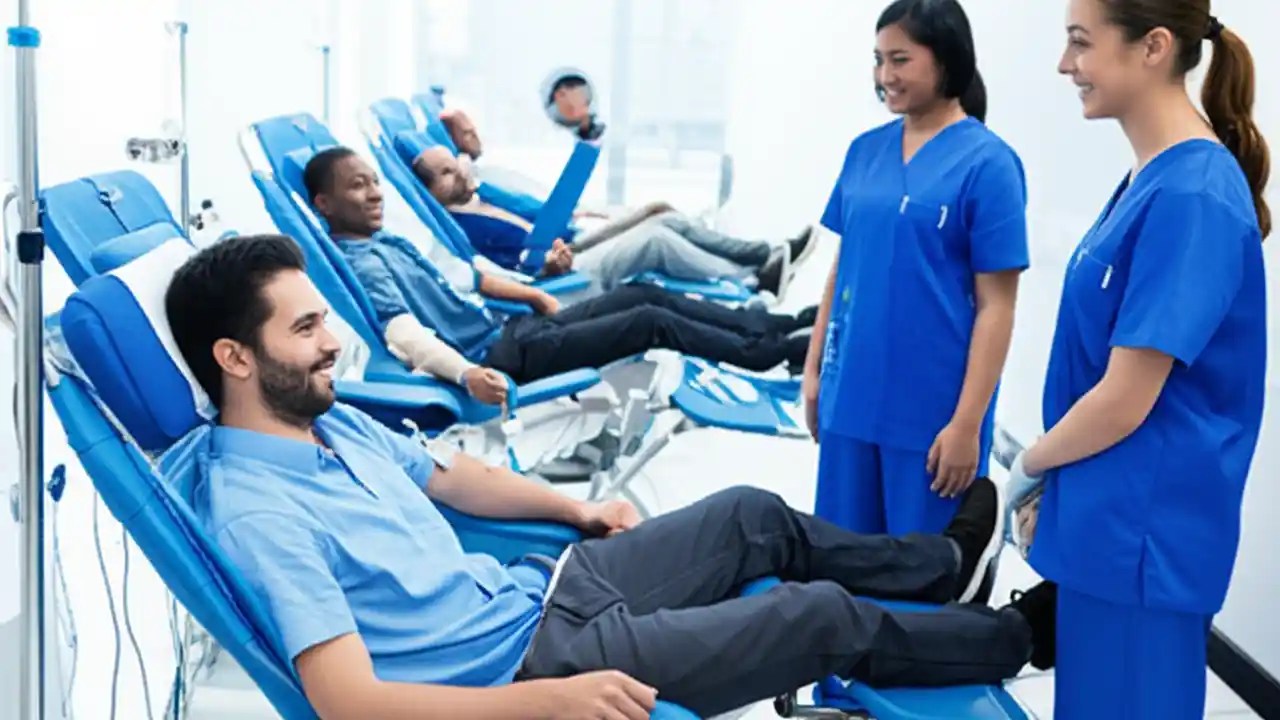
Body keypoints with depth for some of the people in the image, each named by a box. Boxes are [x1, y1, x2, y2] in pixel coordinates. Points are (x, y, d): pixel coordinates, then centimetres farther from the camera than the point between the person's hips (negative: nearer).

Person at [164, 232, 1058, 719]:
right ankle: (1019, 635, 21)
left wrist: (575, 509, 21)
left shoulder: (333, 421, 2)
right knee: (825, 617, -3)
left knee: (751, 516, 16)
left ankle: (945, 566, 39)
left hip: (532, 591, 9)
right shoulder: (259, 512, -27)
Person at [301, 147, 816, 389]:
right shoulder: (358, 263, -15)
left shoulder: (388, 242, 15)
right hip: (499, 356, -10)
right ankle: (776, 353, -1)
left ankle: (780, 326, 11)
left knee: (643, 294, 5)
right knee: (651, 322, -13)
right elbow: (405, 335, -29)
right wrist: (467, 373, -45)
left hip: (505, 329, 10)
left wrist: (536, 297, 24)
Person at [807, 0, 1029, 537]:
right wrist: (814, 367, 11)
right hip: (851, 396, 5)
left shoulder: (986, 162, -10)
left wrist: (967, 422, -14)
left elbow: (996, 306, -11)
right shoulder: (866, 150, 6)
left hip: (932, 409, -5)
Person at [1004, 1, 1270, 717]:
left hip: (1141, 533, -9)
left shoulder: (1190, 195, -21)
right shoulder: (1152, 179, 7)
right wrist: (1053, 483, 12)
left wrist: (1029, 466, -5)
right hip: (1110, 524, 9)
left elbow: (1125, 401, -21)